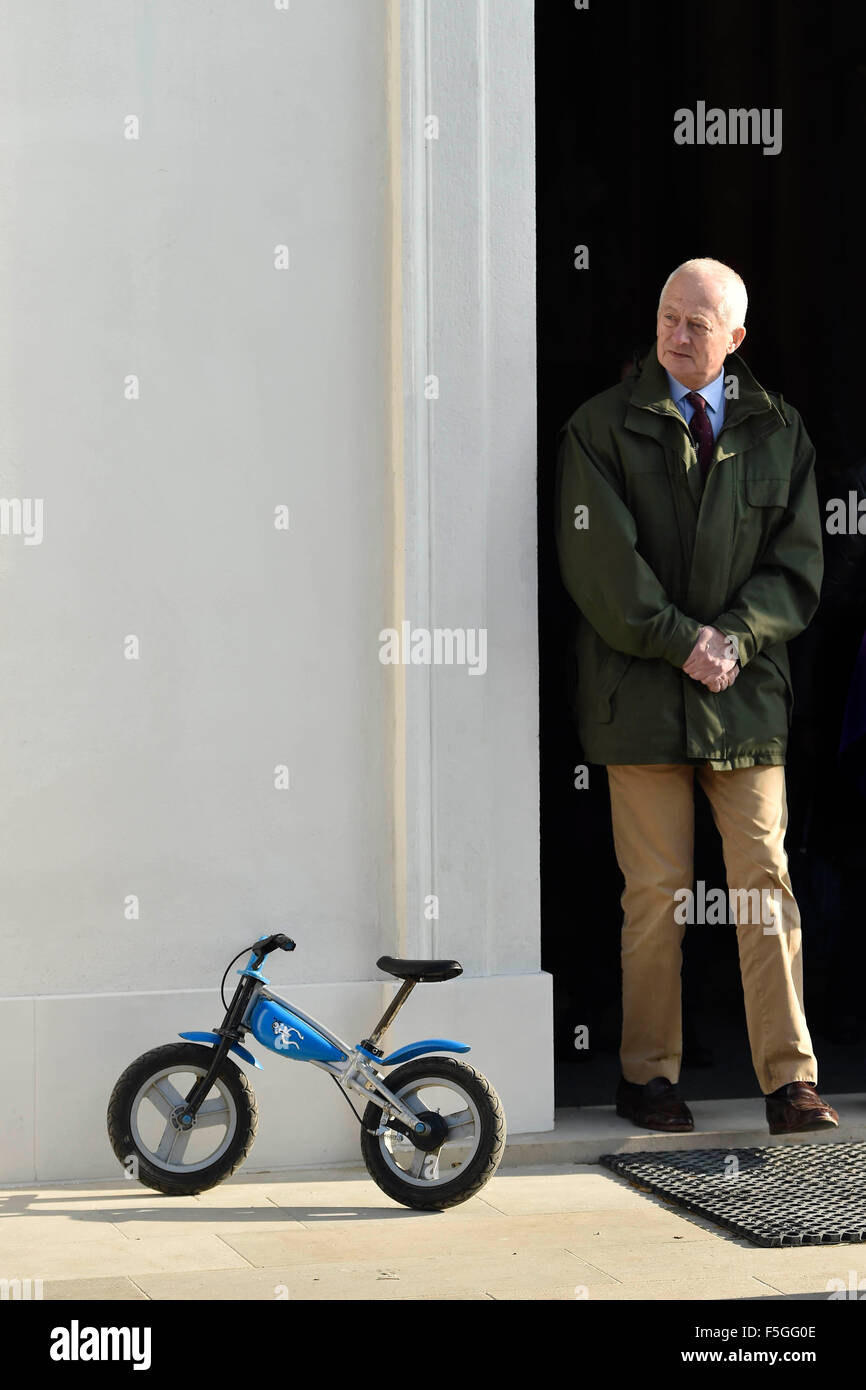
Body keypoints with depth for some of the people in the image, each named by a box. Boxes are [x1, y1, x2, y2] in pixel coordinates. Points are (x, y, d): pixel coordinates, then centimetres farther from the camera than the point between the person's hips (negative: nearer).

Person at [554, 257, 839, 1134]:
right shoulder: (602, 428, 4)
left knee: (765, 885, -2)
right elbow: (600, 566, -4)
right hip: (641, 693, -2)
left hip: (747, 692, 2)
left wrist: (735, 637, -9)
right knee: (655, 892, 1)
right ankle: (648, 1076, 11)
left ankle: (790, 1080, 0)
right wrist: (681, 642, -11)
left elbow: (798, 561, 6)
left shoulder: (777, 432, 11)